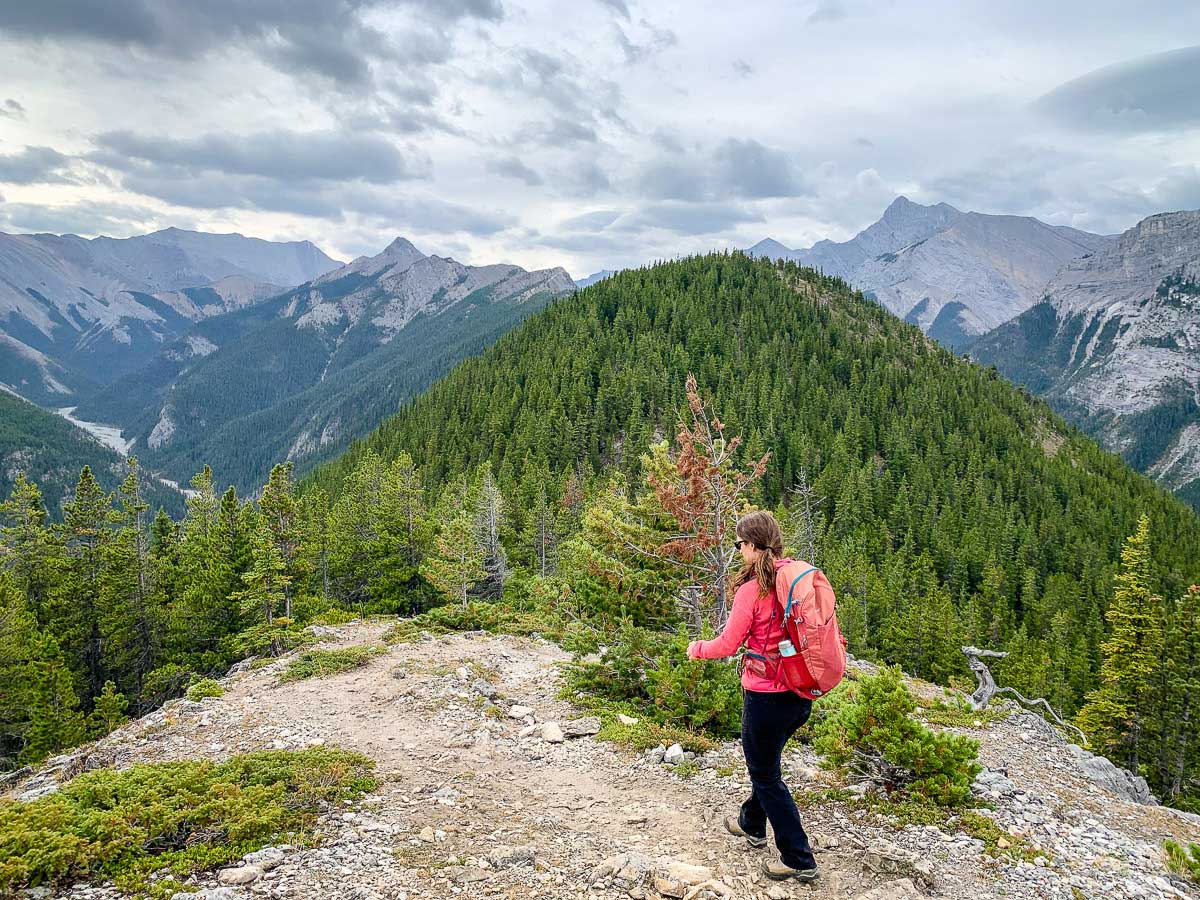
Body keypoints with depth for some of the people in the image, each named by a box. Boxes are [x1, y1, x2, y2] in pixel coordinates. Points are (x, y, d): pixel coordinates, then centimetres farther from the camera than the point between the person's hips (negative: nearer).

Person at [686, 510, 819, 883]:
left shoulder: (753, 589, -20)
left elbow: (727, 645, -14)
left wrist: (696, 649, 6)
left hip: (767, 695, -7)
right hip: (802, 693, 8)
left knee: (766, 774, 10)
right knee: (767, 760, 28)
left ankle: (799, 860, 17)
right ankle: (752, 824, 47)